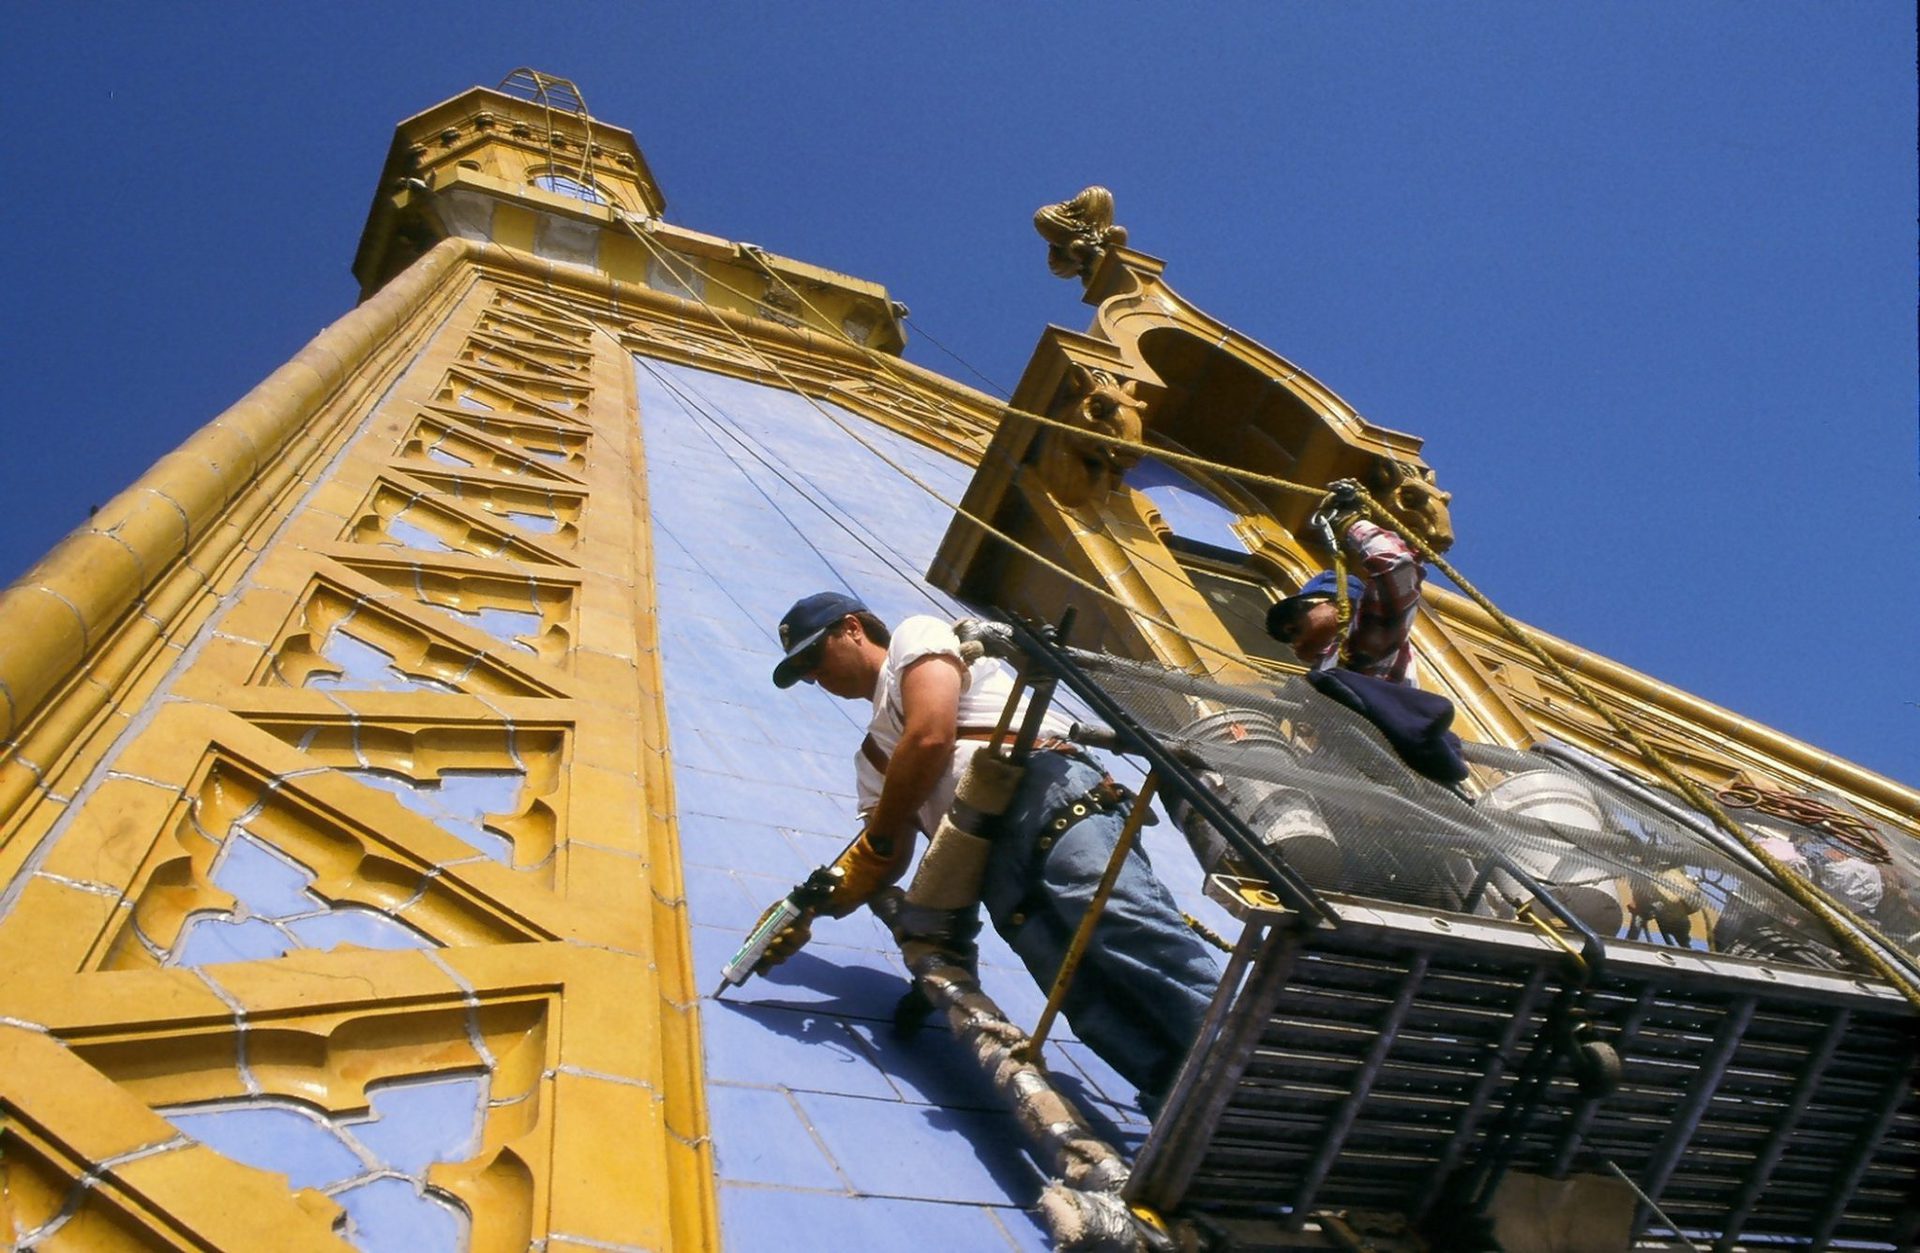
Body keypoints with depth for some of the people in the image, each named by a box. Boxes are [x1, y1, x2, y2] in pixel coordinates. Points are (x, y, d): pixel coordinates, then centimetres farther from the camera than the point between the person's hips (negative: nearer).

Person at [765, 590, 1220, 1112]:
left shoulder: (916, 636, 17)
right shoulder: (874, 753, 38)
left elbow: (931, 737, -2)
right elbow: (893, 857, 27)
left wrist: (872, 843, 6)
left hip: (1044, 795, -6)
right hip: (992, 860, 7)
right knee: (1093, 1004, -18)